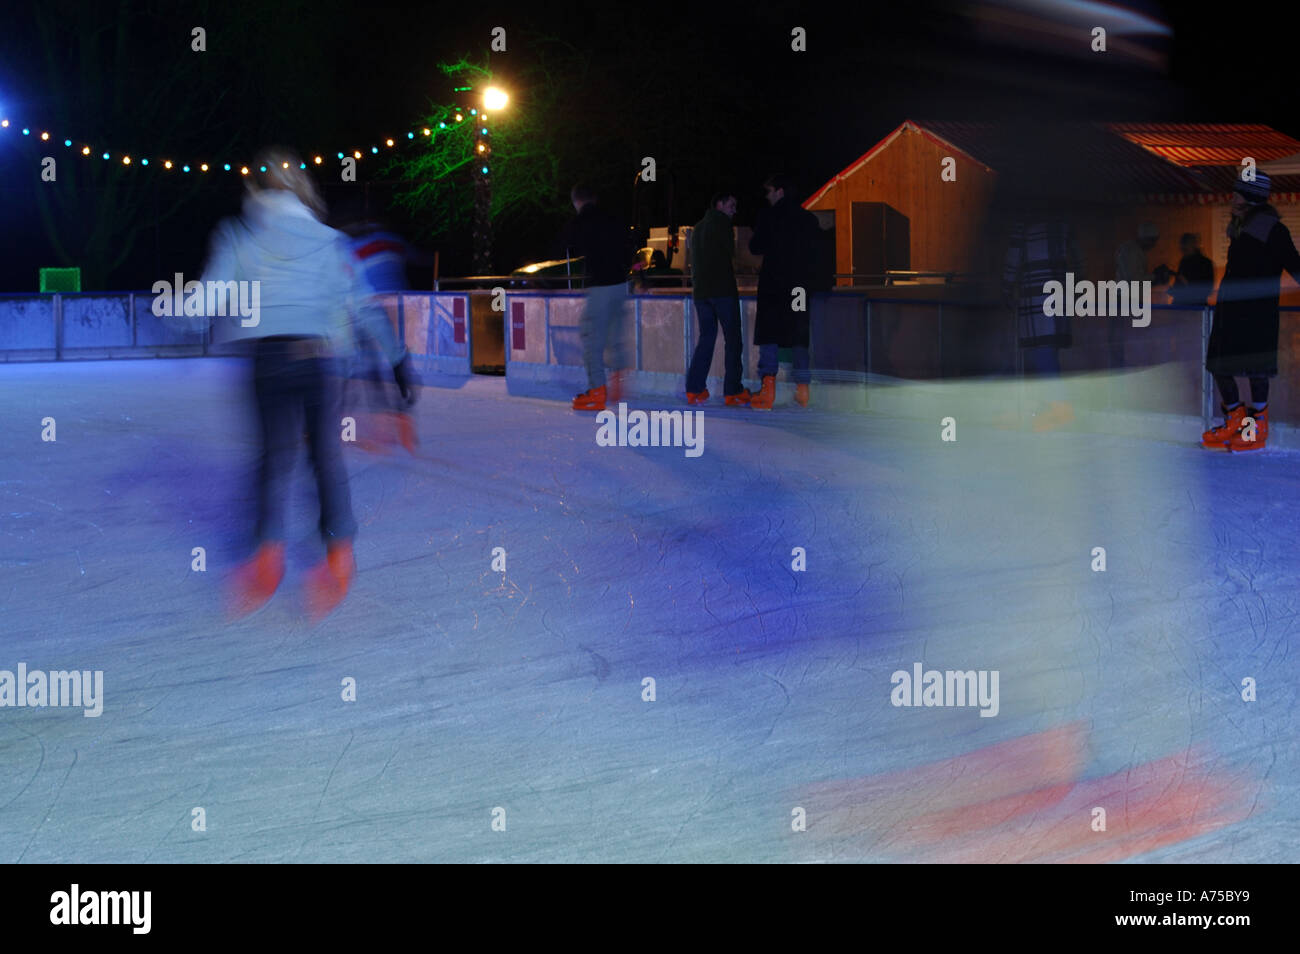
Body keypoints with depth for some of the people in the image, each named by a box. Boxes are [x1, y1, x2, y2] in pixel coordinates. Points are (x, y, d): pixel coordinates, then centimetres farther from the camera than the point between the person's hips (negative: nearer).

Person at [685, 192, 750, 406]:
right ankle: (733, 391, -5)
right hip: (722, 289, -7)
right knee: (732, 339, -2)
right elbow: (731, 253, -3)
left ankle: (694, 389, 3)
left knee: (706, 337, 11)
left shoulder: (698, 227, 18)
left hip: (700, 290, 7)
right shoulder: (721, 222, -5)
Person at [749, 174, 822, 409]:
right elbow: (818, 247, 11)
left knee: (768, 336, -1)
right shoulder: (809, 218, 7)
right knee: (799, 336, 11)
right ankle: (802, 387, 9)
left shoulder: (768, 216, -7)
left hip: (774, 285, -4)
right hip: (803, 285, 4)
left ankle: (768, 385, -14)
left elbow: (756, 247, -6)